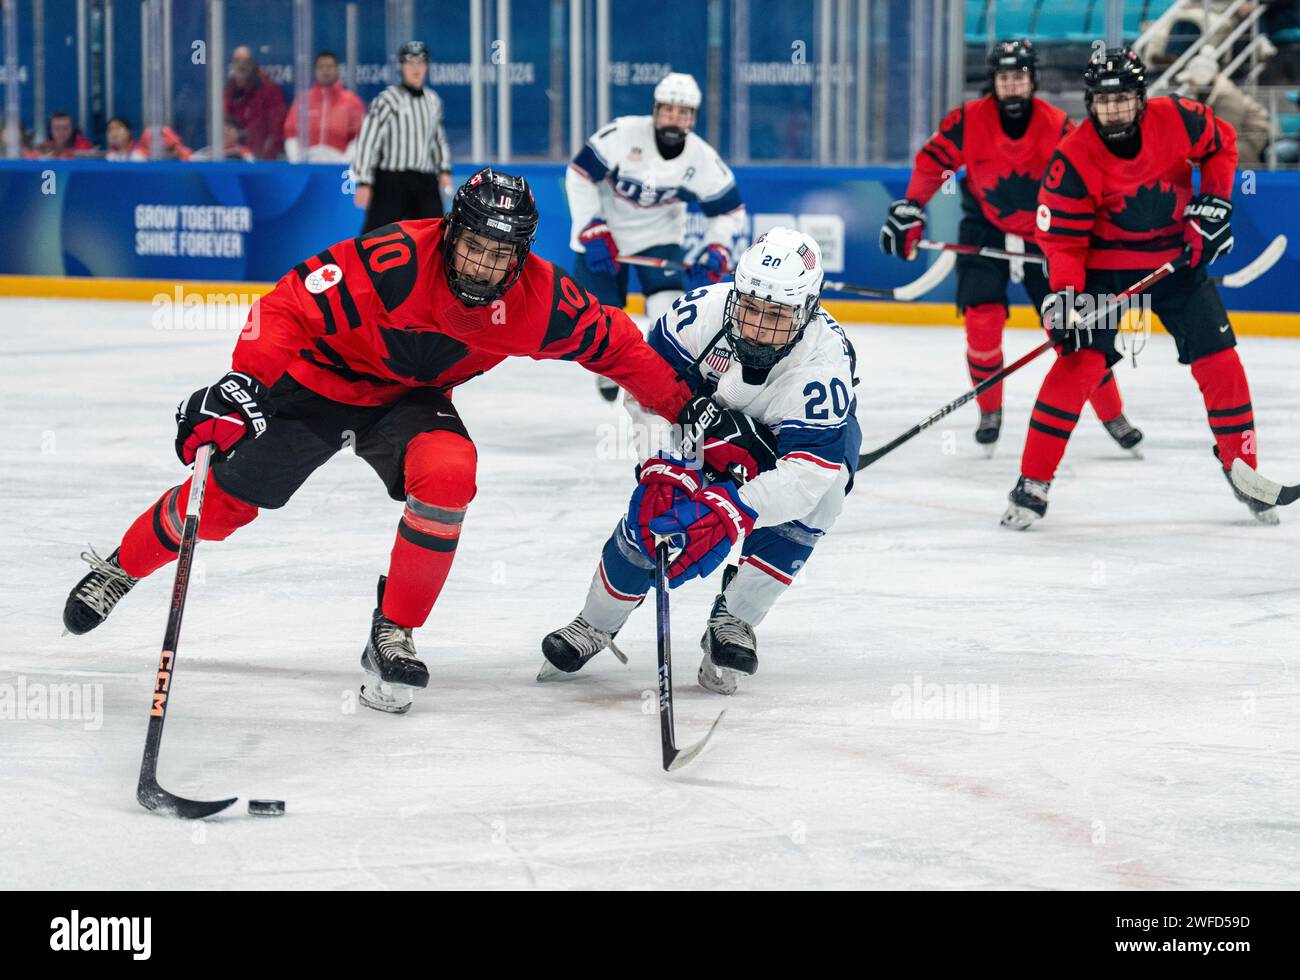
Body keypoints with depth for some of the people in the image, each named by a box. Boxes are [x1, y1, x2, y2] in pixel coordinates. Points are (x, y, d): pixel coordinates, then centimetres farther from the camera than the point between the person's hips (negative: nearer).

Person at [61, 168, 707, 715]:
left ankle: (394, 635, -11)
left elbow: (612, 344, -6)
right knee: (223, 500, 0)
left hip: (412, 398, 3)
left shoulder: (538, 299, -21)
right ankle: (121, 568, 31)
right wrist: (244, 382, -45)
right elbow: (289, 305, -35)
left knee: (447, 475, -28)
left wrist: (682, 406, -5)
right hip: (320, 379, -2)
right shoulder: (397, 262, -35)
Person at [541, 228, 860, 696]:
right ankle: (594, 625, 14)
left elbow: (806, 471, -46)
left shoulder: (824, 358, -41)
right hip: (713, 416, 2)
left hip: (796, 432, -2)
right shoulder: (706, 308, -35)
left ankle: (732, 623, -12)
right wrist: (665, 465, -31)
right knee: (655, 505, -12)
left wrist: (731, 511, -59)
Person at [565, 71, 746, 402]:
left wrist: (715, 252, -20)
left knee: (669, 300, -20)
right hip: (603, 231, -1)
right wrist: (592, 231, -21)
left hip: (659, 236, 1)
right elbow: (579, 176, -17)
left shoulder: (703, 159, -17)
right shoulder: (623, 133, -26)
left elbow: (729, 210, -4)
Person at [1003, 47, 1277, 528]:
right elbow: (1062, 239, -18)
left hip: (1178, 255, 3)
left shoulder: (1177, 119, -17)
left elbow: (1221, 144, 6)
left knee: (1219, 362, -1)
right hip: (1106, 265, -3)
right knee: (1079, 363, -17)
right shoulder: (1073, 159, -23)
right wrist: (1063, 297, -30)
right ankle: (1032, 485, -11)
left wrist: (1214, 201, -4)